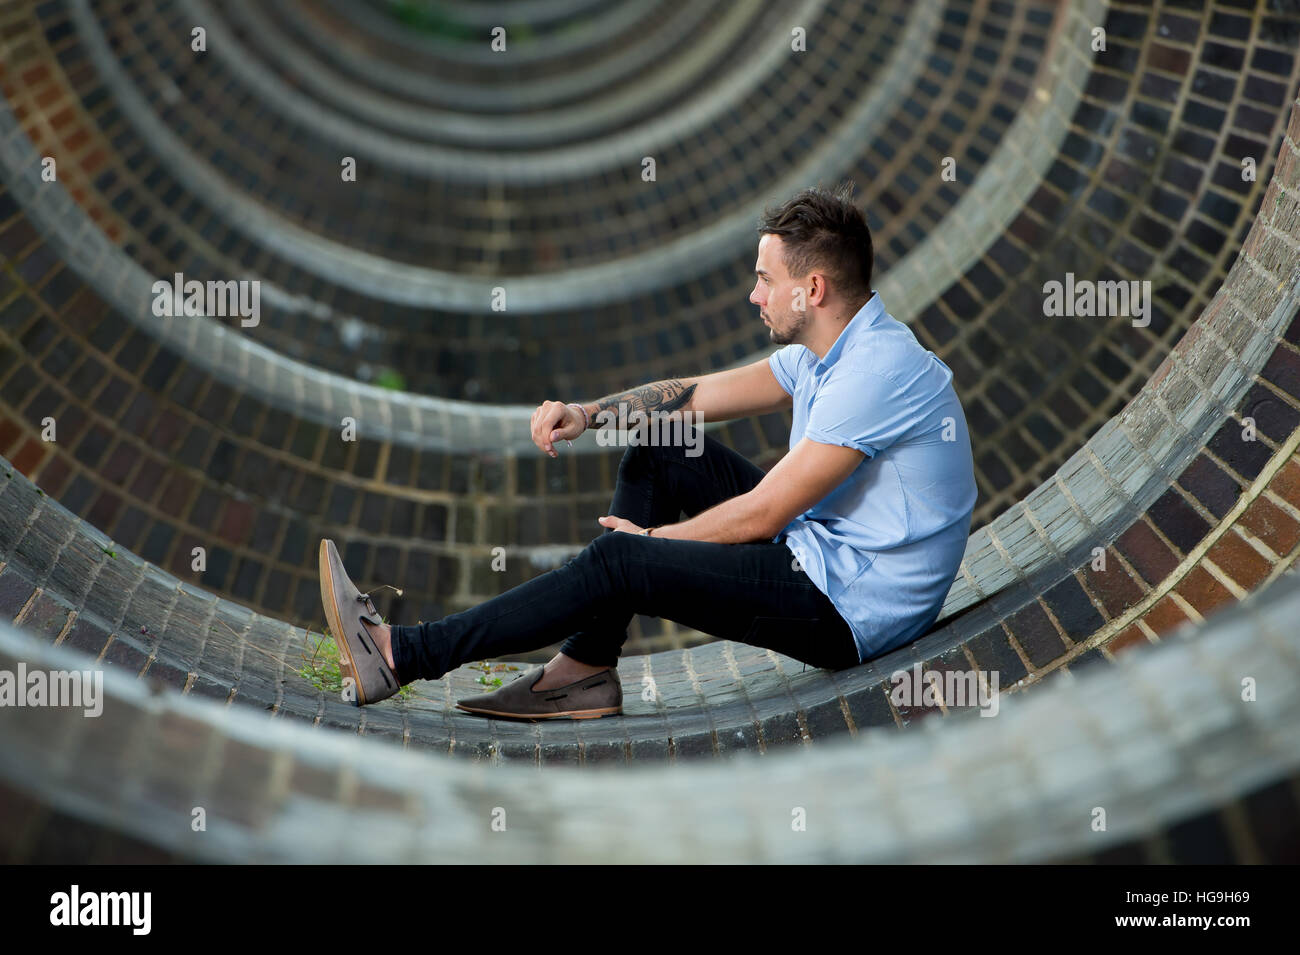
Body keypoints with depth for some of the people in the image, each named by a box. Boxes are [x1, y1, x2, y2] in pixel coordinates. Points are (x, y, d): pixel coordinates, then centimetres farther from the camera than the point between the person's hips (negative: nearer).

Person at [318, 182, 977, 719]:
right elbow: (699, 394, 15)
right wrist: (588, 414, 0)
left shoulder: (875, 369, -24)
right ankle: (587, 668, 3)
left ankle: (402, 656, -11)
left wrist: (653, 537, -7)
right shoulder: (831, 349, 8)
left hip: (850, 612, -10)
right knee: (659, 449, 8)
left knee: (618, 561, -17)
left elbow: (760, 515, -22)